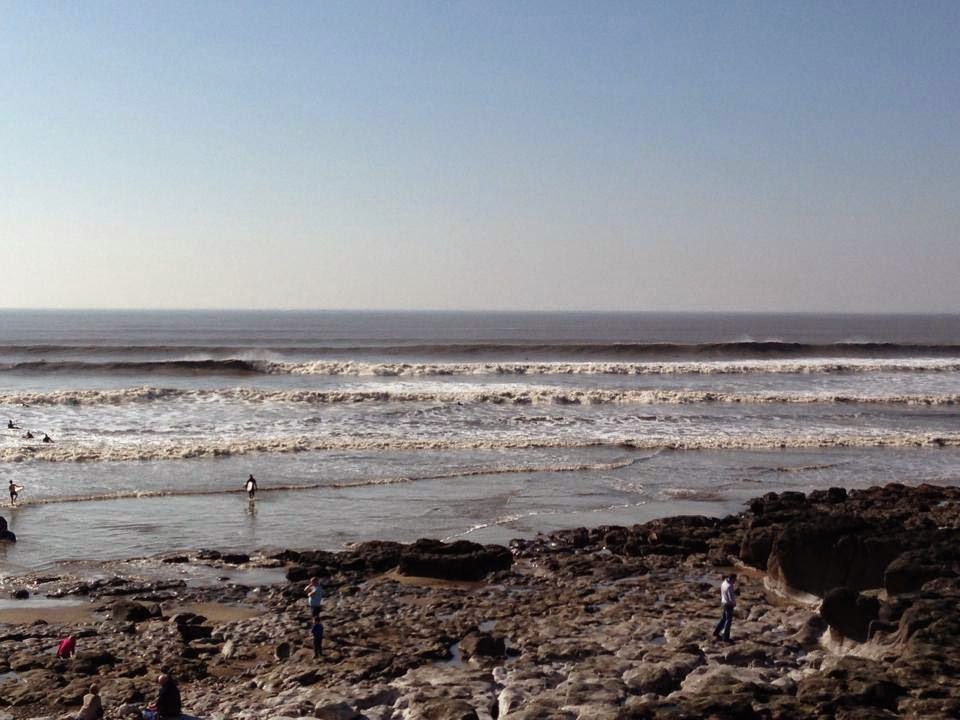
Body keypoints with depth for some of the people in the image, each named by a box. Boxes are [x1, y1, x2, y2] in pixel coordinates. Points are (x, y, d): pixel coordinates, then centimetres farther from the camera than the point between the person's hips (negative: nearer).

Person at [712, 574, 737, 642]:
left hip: (723, 603, 8)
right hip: (728, 605, -8)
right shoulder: (729, 586, -27)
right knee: (728, 621, 3)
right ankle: (726, 638, 9)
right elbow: (731, 598, -26)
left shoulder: (723, 583, 0)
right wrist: (734, 603, -6)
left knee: (723, 619, 23)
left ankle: (716, 632, 32)